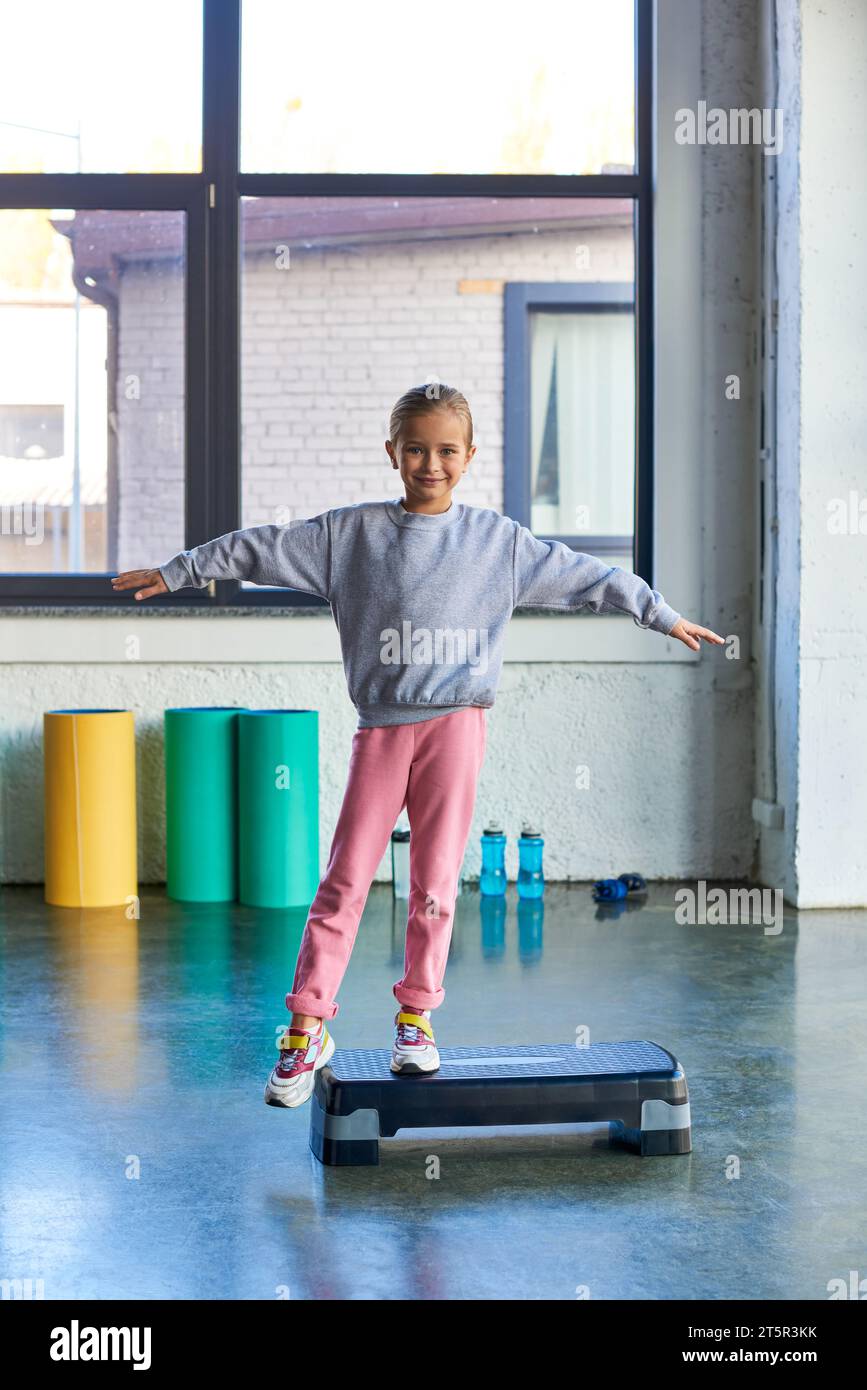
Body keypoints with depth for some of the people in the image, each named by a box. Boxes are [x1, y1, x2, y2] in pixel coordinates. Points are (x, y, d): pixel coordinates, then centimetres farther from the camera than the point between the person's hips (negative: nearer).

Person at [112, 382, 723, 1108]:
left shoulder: (498, 540, 6)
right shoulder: (350, 532, 6)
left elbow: (586, 576, 10)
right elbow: (264, 549, 10)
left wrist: (663, 615, 12)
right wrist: (178, 571, 12)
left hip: (456, 723, 0)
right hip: (381, 728, 0)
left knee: (436, 883, 2)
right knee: (345, 882, -2)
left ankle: (417, 1016, 17)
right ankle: (307, 1027, 5)